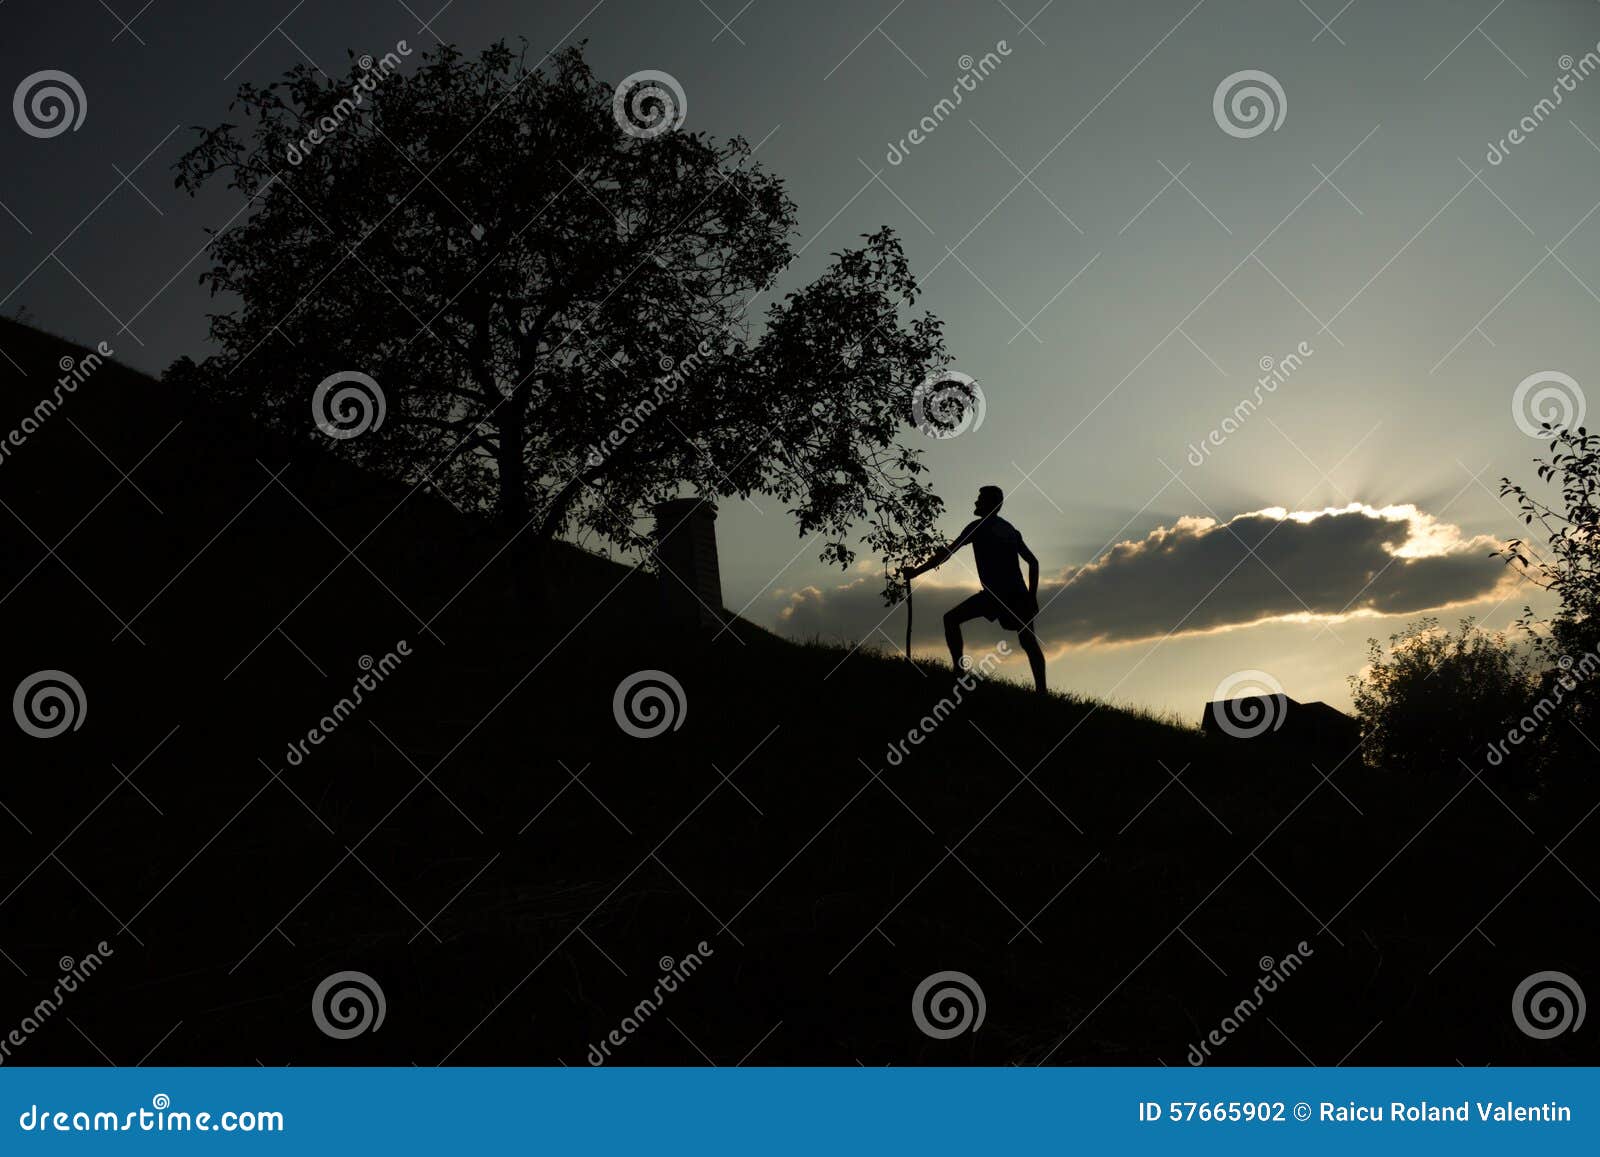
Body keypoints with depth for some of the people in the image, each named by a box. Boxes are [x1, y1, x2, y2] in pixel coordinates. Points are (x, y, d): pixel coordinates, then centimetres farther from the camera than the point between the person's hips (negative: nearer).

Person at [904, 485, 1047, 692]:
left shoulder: (979, 527, 4)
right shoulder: (1010, 529, 23)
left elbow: (947, 553, 2)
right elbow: (1033, 562, 23)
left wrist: (917, 571, 7)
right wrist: (1031, 597, 23)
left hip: (995, 594, -6)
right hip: (1018, 595, 6)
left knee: (951, 619, 5)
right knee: (1029, 642, 11)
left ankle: (959, 670, -8)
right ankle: (1041, 690, -1)